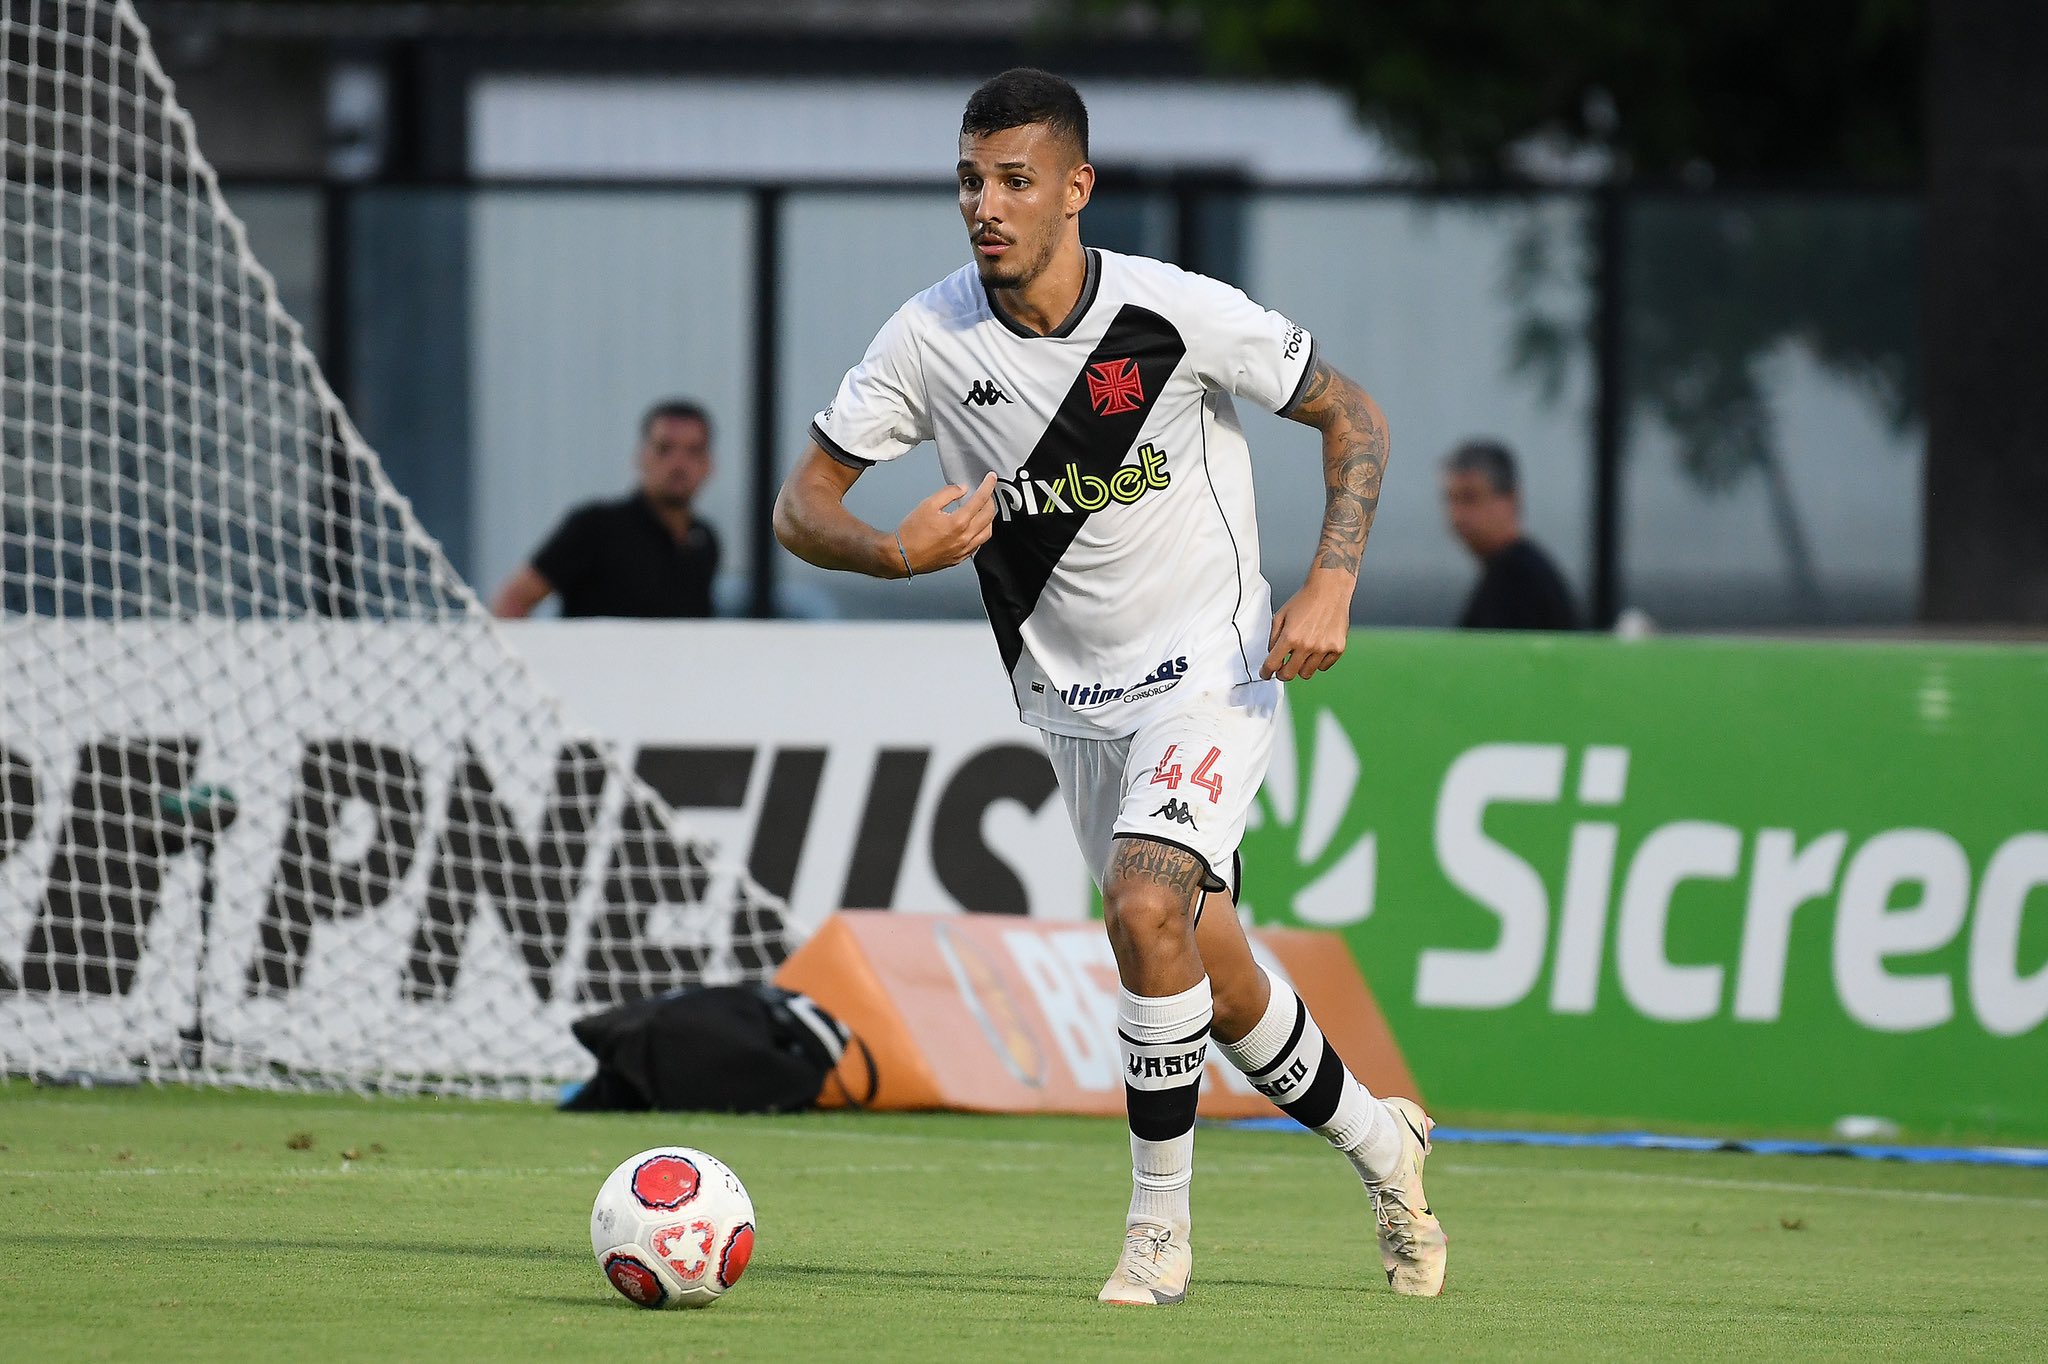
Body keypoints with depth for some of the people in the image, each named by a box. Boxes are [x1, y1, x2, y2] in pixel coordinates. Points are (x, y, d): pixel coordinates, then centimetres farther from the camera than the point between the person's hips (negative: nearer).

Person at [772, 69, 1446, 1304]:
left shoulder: (1179, 316, -18)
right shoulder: (932, 341, -11)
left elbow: (1352, 416, -4)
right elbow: (802, 506, -5)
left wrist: (1331, 587, -17)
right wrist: (895, 553, -27)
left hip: (1210, 667, -4)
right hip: (1071, 697, 4)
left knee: (1145, 908, -26)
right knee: (1213, 980, 11)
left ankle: (1161, 1222, -12)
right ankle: (1377, 1140, 38)